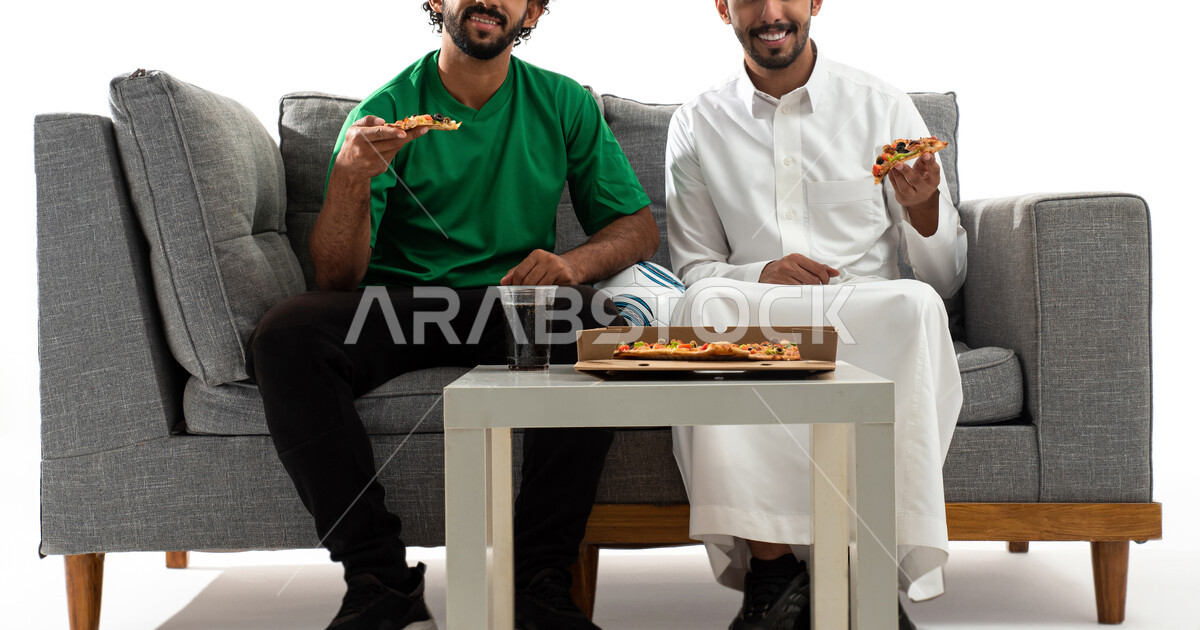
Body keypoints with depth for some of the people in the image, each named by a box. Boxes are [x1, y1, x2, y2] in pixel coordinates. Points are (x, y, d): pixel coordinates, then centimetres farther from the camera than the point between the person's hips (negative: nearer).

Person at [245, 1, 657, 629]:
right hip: (400, 305, 0)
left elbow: (638, 225, 9)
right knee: (284, 336, -29)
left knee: (595, 329, -33)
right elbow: (338, 279, -6)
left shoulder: (565, 105, 8)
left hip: (517, 305, 1)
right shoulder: (386, 110, 1)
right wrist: (350, 177, -26)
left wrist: (574, 263, -13)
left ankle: (539, 577, -23)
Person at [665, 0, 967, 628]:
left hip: (865, 331, 0)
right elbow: (693, 272, 11)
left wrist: (923, 207, -12)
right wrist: (759, 275, -10)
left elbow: (946, 278, 10)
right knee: (708, 306, -33)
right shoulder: (697, 125, 12)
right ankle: (771, 565, -32)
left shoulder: (883, 107, 9)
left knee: (916, 305, -33)